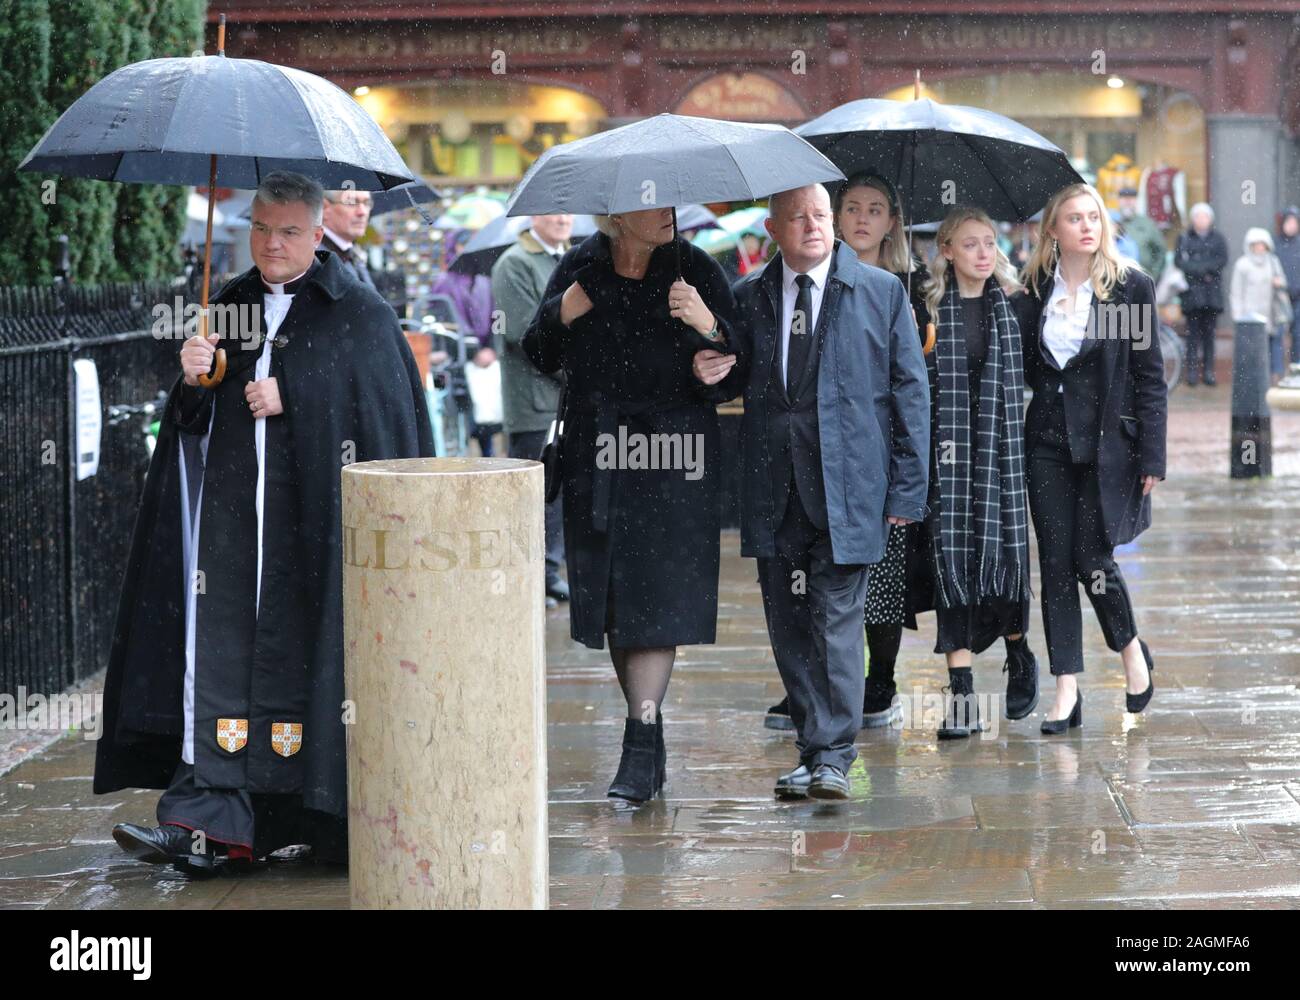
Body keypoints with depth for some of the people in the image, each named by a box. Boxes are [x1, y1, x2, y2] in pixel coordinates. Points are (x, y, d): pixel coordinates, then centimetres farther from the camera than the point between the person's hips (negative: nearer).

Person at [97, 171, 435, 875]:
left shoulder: (360, 313, 0)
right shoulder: (231, 307, 14)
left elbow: (386, 411, -7)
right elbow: (195, 421, 15)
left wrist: (290, 399, -12)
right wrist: (193, 381, -7)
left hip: (316, 511, -4)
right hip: (234, 507, 4)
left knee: (302, 650, -4)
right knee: (220, 649, -5)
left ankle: (327, 811, 9)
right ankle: (207, 815, -8)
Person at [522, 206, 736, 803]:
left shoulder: (693, 269, -1)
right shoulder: (581, 269, 5)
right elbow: (540, 357, 10)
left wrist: (706, 325, -22)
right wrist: (560, 316, -9)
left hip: (674, 463, -3)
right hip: (595, 460, 3)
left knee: (654, 597, -10)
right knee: (611, 598, 7)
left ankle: (642, 747, -12)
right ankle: (647, 732, 19)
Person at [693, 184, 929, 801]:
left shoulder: (882, 292, 4)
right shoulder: (748, 297, 11)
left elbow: (910, 391, 3)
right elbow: (738, 379, 22)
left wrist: (907, 488, -3)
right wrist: (709, 373, -4)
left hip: (847, 485, -3)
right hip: (774, 488, 3)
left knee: (836, 619, -8)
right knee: (788, 624, 6)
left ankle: (831, 755, -4)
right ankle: (816, 747, 15)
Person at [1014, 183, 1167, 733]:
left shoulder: (1131, 287, -2)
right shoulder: (1032, 291, 6)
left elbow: (1150, 377, -3)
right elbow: (1025, 367, 12)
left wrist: (1151, 457, -7)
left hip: (1107, 440, -3)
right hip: (1048, 441, 3)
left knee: (1092, 558, -6)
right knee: (1056, 564, 2)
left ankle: (1132, 649, 23)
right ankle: (1067, 690, 6)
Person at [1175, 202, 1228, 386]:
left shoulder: (1218, 238, 9)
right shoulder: (1185, 238, 6)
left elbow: (1223, 260, -2)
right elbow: (1178, 261, -3)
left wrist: (1198, 267, -11)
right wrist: (1202, 271, -13)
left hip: (1212, 290, 1)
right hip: (1192, 290, -1)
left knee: (1209, 332, 1)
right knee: (1193, 331, -5)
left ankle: (1208, 371, 4)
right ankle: (1192, 371, -5)